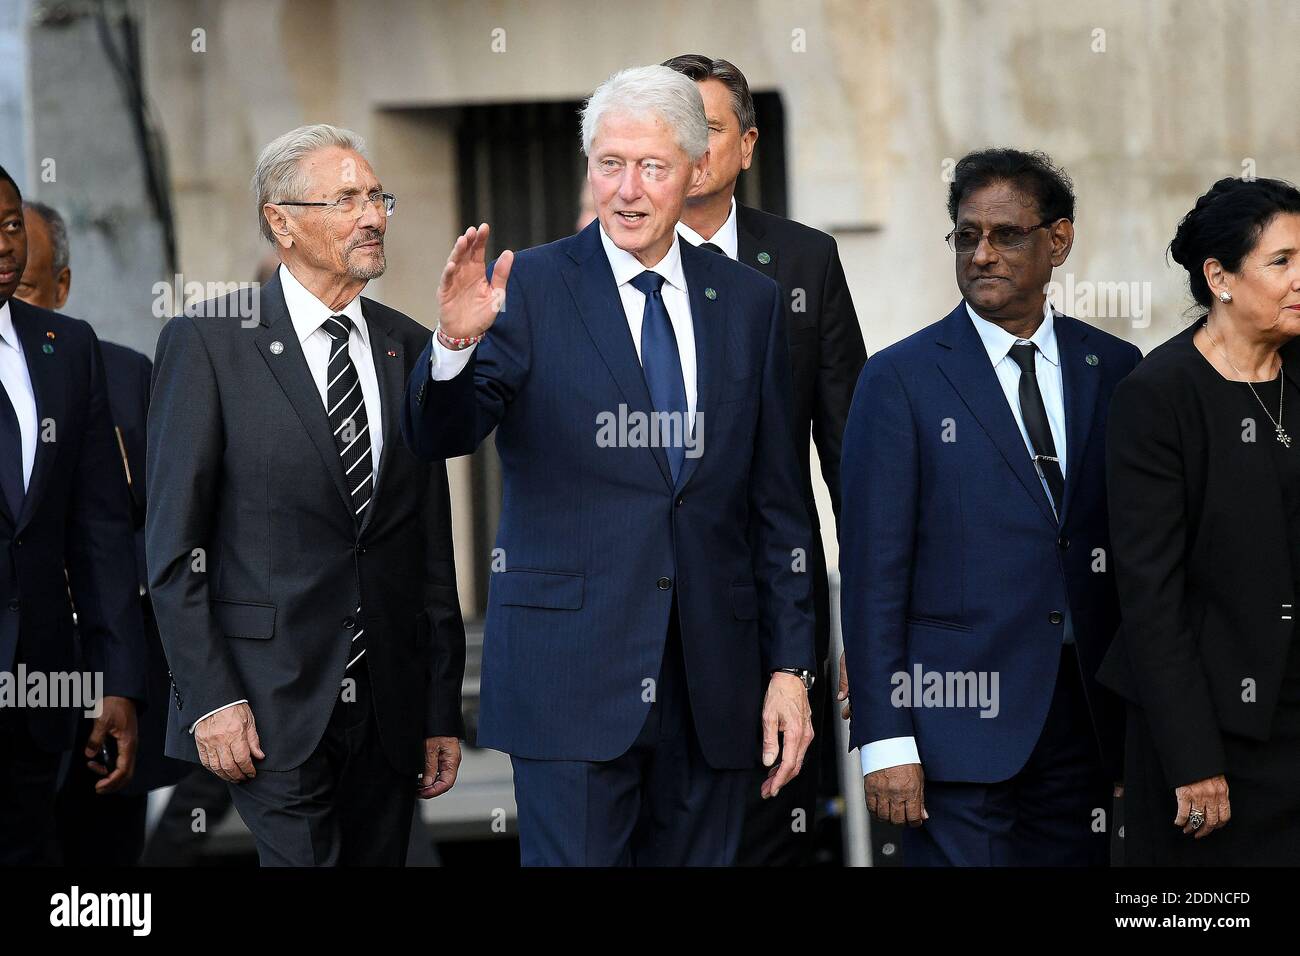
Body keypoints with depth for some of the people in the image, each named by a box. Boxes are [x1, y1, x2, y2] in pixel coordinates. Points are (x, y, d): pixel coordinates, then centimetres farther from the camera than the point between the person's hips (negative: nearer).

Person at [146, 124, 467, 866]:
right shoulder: (207, 344, -3)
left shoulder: (408, 348, 11)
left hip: (389, 712, 5)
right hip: (272, 705, -4)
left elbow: (432, 546, 12)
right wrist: (210, 699, -12)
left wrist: (444, 710, 10)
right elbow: (174, 541, -5)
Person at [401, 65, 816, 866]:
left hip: (713, 683, 3)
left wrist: (791, 665, 6)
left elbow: (778, 504, 11)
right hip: (572, 672, -3)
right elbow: (440, 436, -12)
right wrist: (456, 342, -32)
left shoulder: (749, 303, 9)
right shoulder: (530, 288, 0)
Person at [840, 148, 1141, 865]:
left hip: (1088, 718, 4)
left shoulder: (1114, 370, 9)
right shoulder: (900, 379, -1)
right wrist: (885, 741, -10)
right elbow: (873, 569, -4)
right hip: (958, 719, -3)